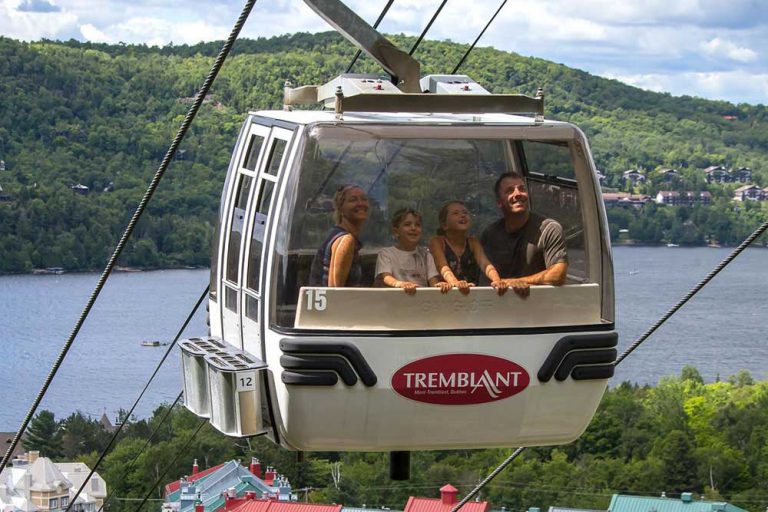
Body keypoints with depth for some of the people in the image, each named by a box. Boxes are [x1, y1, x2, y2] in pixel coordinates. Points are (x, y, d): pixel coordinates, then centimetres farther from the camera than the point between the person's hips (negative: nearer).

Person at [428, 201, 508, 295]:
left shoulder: (473, 242, 10)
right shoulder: (437, 242, 1)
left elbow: (485, 263, -6)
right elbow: (443, 266, -16)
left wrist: (497, 280, -27)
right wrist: (455, 283, -36)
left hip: (472, 293, 3)